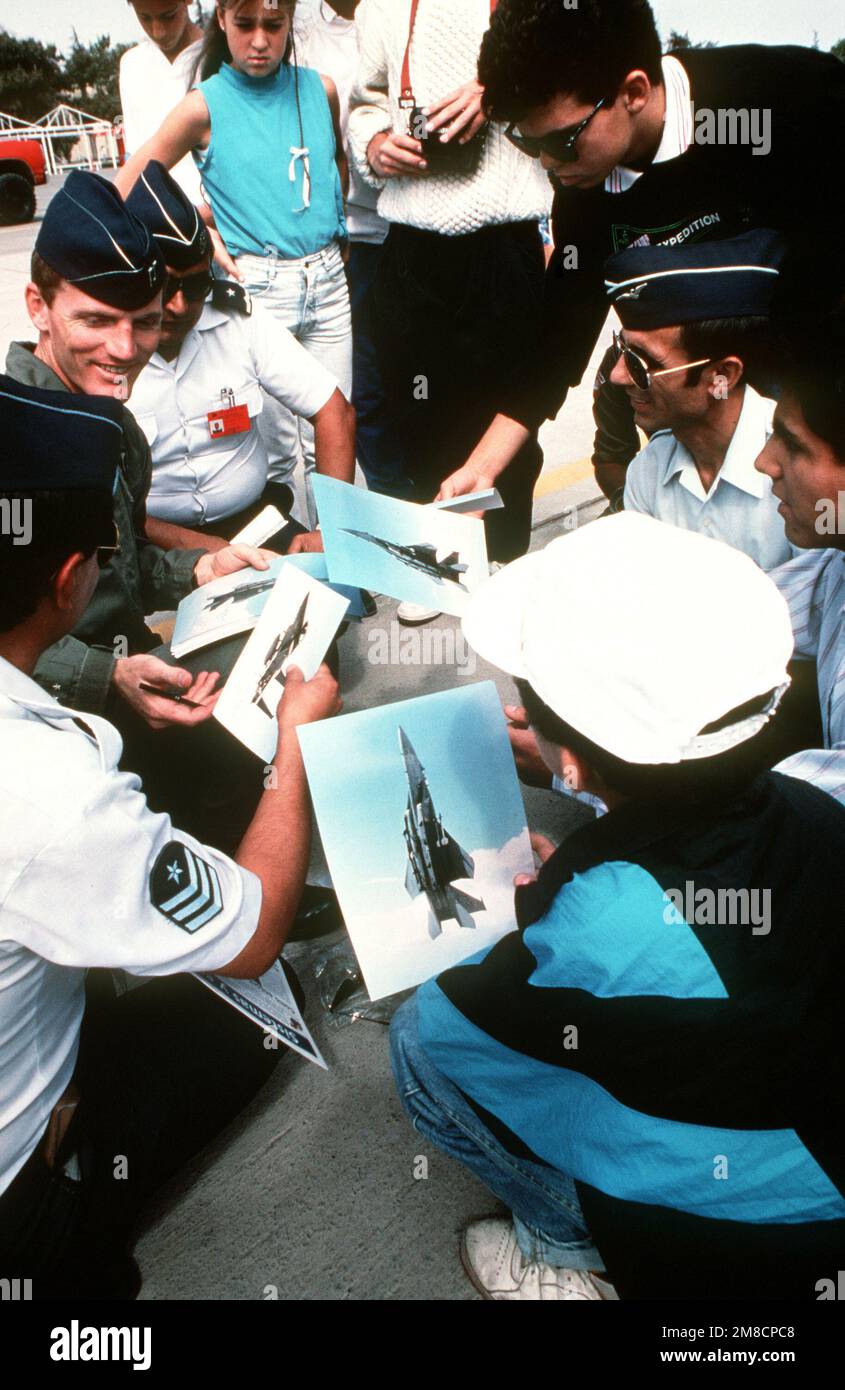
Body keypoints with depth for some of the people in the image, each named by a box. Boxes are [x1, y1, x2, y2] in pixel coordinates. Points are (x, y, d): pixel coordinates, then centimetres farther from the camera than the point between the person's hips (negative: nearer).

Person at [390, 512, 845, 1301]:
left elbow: (466, 1010, -15)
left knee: (423, 1037, -4)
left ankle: (572, 1245, 11)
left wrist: (537, 912, 3)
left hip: (719, 1255, -6)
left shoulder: (602, 925, -36)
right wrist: (572, 888, 11)